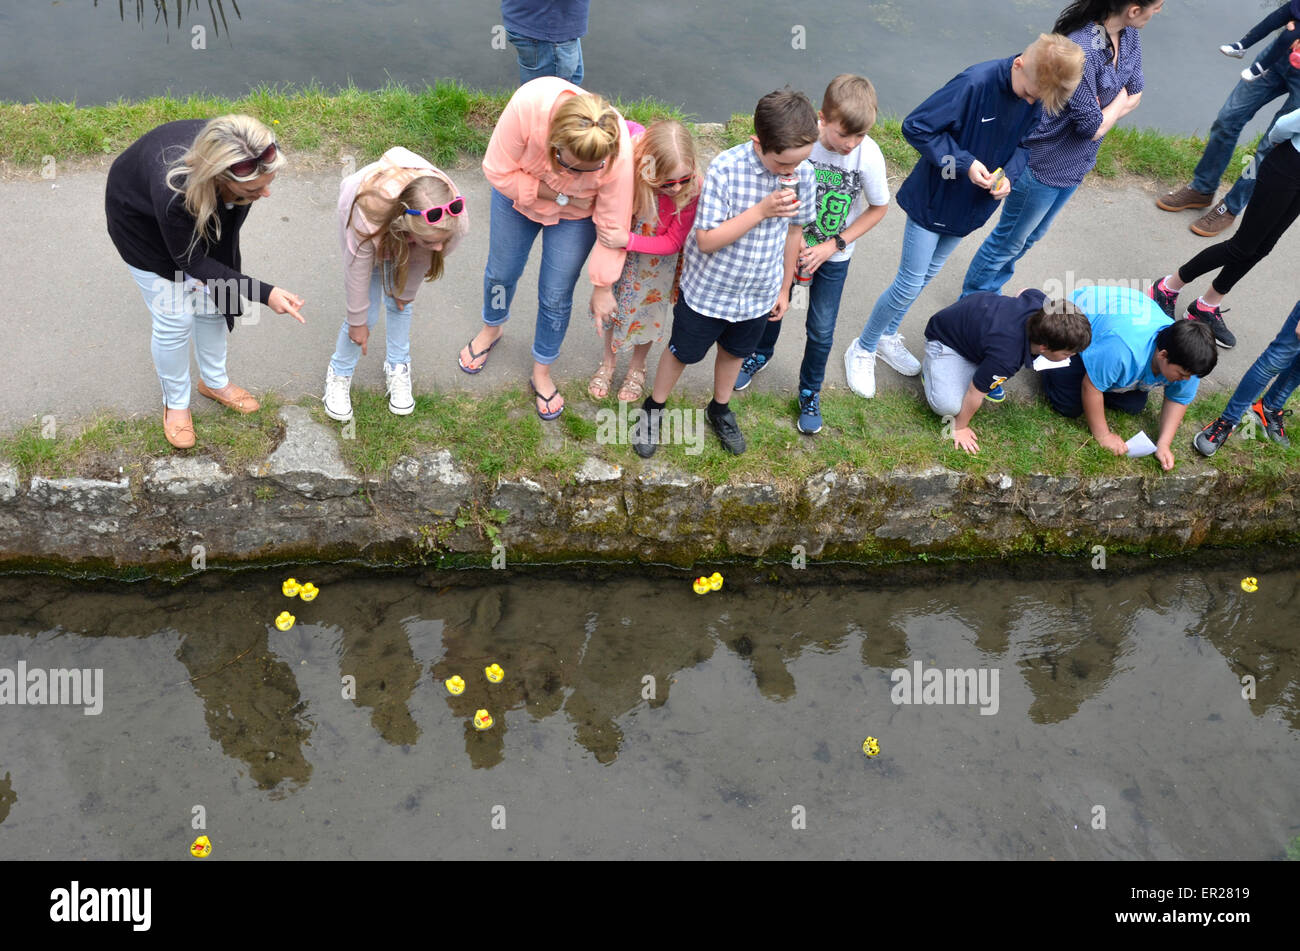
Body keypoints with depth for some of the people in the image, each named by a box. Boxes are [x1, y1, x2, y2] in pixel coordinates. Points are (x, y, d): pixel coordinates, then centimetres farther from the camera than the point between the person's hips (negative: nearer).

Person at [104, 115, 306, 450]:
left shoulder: (243, 159, -33)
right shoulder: (173, 192, -47)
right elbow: (191, 262, -28)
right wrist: (264, 293, -36)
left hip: (201, 211, 5)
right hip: (141, 219, -5)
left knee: (210, 301, 13)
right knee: (175, 319, 1)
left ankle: (214, 381, 38)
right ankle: (175, 402, 26)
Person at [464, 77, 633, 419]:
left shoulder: (618, 152, -39)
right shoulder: (528, 105, -42)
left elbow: (613, 224, -25)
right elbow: (499, 172, -27)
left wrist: (603, 287, -15)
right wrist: (558, 195, -29)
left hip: (575, 217, -1)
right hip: (519, 196, 1)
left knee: (556, 297, 5)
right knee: (501, 273, 19)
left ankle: (541, 372, 32)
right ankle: (492, 327, 54)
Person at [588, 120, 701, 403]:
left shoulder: (692, 190, -36)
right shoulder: (627, 169, -37)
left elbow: (672, 242, -23)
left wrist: (628, 240, -37)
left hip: (657, 257, -1)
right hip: (619, 251, 1)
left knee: (647, 309, 21)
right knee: (611, 302, 21)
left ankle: (637, 366, 51)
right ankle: (608, 360, 51)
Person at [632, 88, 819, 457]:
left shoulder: (802, 174, -15)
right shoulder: (726, 169, -29)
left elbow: (794, 232, 1)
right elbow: (706, 241, -27)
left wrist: (784, 289, 9)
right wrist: (761, 211, -35)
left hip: (759, 293, 4)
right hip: (709, 289, -4)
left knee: (735, 351, 27)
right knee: (683, 352, 18)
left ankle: (720, 408, 53)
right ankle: (653, 409, 43)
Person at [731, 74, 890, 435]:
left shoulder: (868, 155, -26)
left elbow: (878, 208, -9)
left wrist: (832, 246, -16)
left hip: (833, 256, -1)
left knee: (821, 331, 8)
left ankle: (810, 392, 35)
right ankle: (762, 352, 56)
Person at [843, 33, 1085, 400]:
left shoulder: (1037, 97, -10)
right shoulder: (976, 83, -30)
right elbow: (915, 127, -25)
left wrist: (1009, 175, -16)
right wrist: (963, 162, -30)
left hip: (969, 207, 6)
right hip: (933, 201, -6)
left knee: (925, 277, 20)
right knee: (909, 285, -1)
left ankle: (887, 336, 40)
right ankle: (863, 348, 20)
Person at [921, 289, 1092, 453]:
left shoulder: (1041, 302, -25)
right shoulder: (1006, 357, -43)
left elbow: (1025, 291, 3)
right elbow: (975, 393, -26)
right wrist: (960, 428, -8)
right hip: (946, 339, -8)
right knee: (949, 405, -26)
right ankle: (929, 365, 5)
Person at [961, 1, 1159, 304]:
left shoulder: (1129, 35, -6)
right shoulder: (1081, 51, -34)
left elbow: (1135, 95, 6)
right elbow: (1093, 127, -25)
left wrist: (1104, 110, -12)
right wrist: (1119, 100, -6)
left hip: (1075, 163, 9)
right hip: (1044, 164, -9)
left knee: (1033, 234, 25)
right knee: (1011, 240, 10)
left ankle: (991, 290, 44)